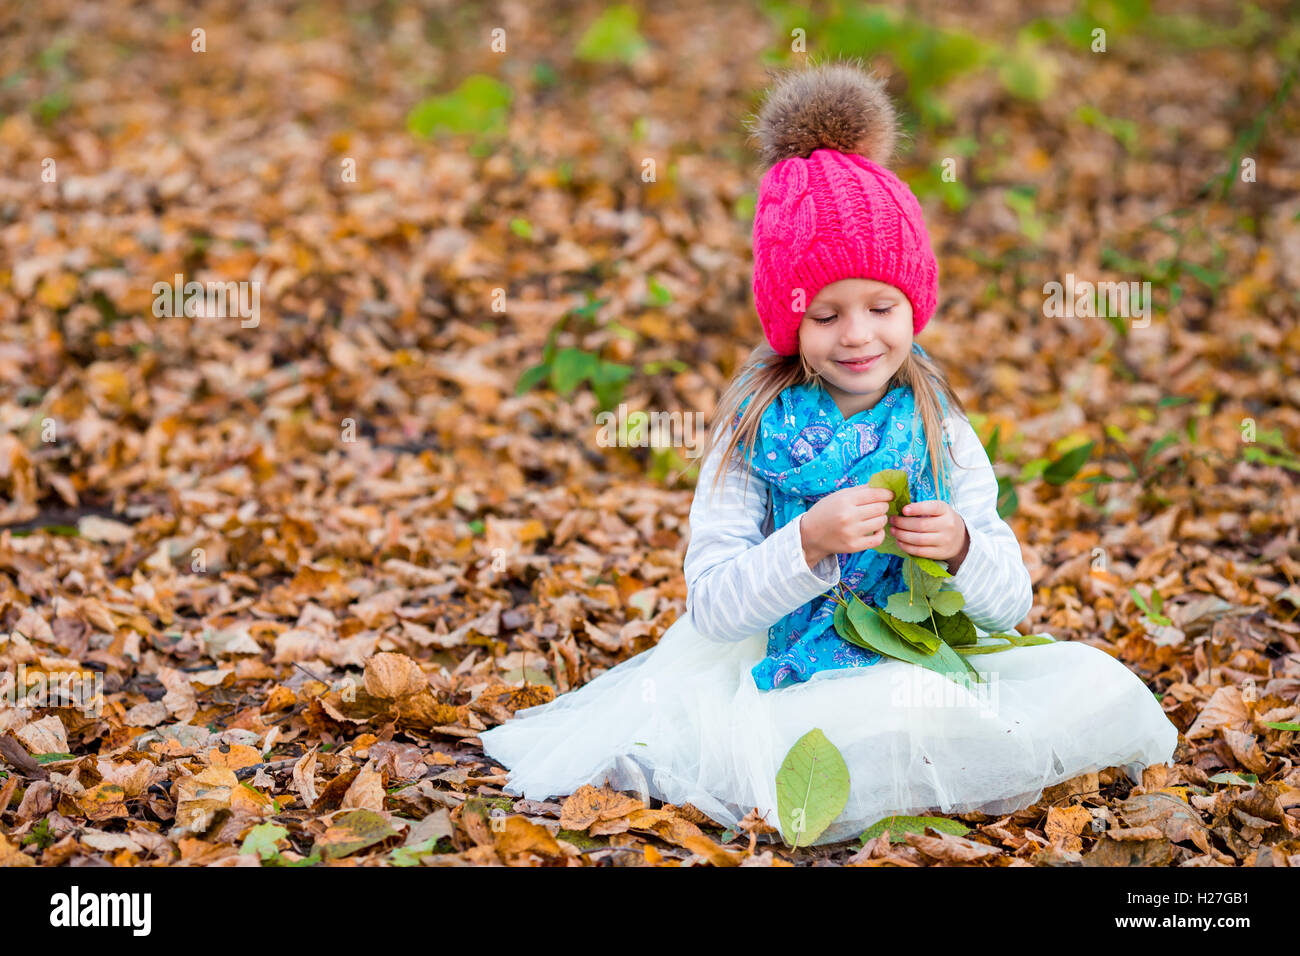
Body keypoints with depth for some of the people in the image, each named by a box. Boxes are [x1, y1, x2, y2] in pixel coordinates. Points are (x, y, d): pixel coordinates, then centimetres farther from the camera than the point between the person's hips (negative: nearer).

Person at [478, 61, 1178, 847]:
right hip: (777, 684, -3)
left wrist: (961, 549, -17)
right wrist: (809, 544, -26)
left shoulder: (940, 427, 4)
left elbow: (1010, 604, 4)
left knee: (1097, 686, -18)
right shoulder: (755, 427, -3)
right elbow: (710, 605, -10)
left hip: (927, 672, 3)